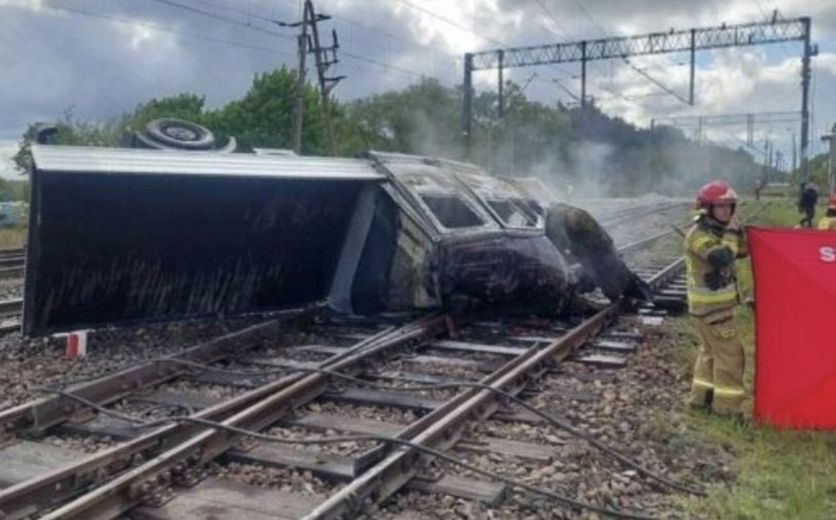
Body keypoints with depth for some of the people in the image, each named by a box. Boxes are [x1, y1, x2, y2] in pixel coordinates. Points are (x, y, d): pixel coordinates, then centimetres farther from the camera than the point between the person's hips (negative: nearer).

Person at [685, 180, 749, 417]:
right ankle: (726, 405, 4)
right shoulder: (699, 234, -20)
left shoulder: (717, 229, 10)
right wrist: (731, 233, -22)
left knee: (711, 349, 18)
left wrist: (737, 232, -3)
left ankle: (701, 396, 28)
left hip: (717, 302, 10)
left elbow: (741, 252, 12)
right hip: (710, 306, -10)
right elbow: (722, 258, -34)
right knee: (729, 353, -4)